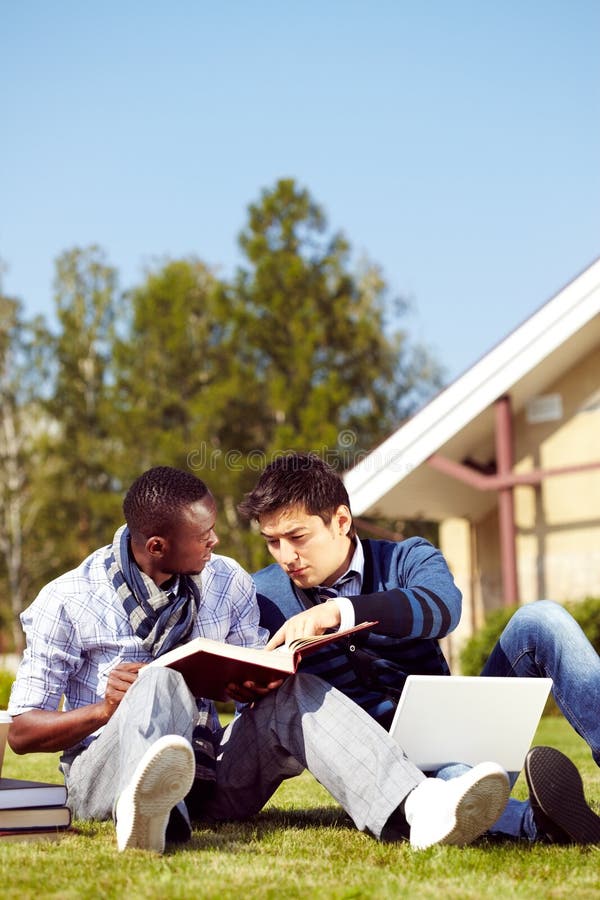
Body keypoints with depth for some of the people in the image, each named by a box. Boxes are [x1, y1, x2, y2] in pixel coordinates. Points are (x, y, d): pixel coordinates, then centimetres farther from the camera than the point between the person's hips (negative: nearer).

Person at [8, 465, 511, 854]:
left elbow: (262, 683, 14)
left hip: (209, 774, 4)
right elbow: (22, 731, -1)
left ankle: (414, 808, -47)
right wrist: (107, 710, -20)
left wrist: (258, 687, -12)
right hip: (107, 774, -3)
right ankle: (146, 808, -68)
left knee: (297, 693, -22)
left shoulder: (228, 583, 9)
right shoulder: (67, 601, -2)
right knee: (163, 684, -34)